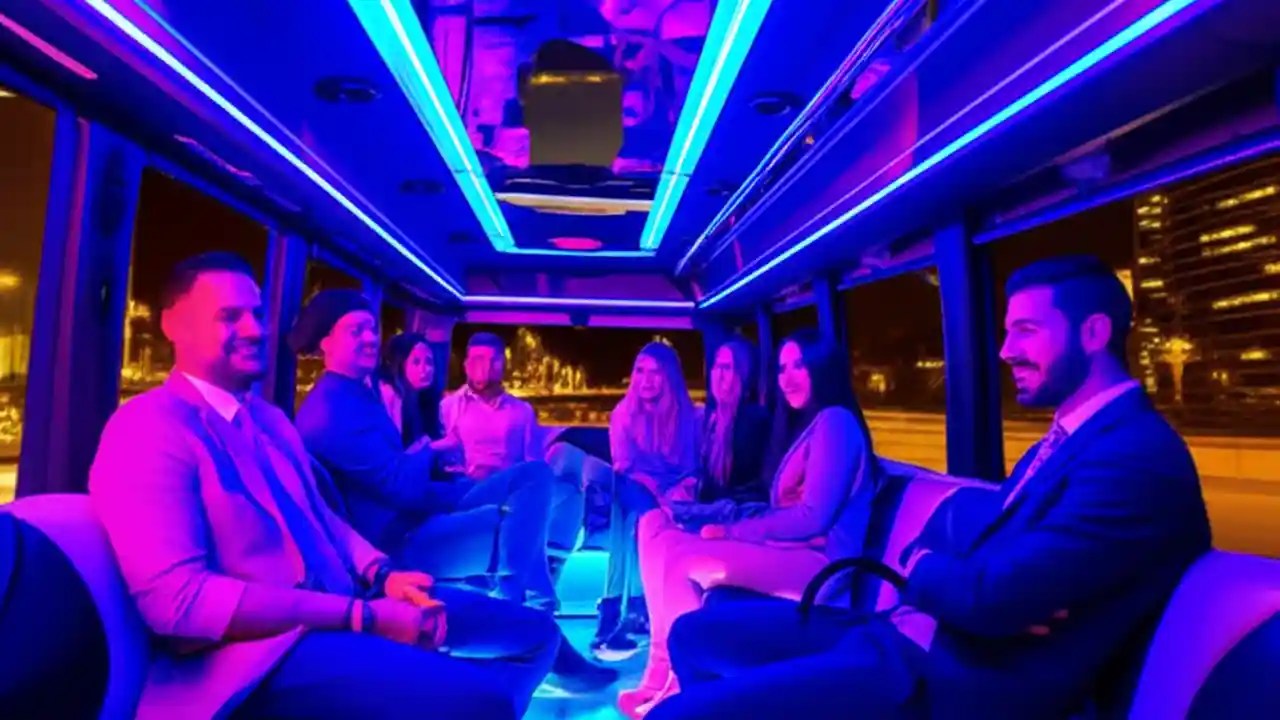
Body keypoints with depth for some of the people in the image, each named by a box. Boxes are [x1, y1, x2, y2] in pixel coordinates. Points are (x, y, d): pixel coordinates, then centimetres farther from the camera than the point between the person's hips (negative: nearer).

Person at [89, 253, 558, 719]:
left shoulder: (269, 419, 18)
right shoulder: (146, 430, -10)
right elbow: (177, 598, -20)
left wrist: (381, 575, -2)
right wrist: (361, 615, -21)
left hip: (341, 609, 9)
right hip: (259, 649, -8)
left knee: (531, 632, 7)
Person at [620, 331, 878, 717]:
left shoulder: (835, 422, -7)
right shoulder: (803, 424, 22)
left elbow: (814, 517, -16)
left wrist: (733, 533, -11)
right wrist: (706, 517, 3)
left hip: (819, 561, -9)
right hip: (784, 550, 10)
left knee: (681, 561, -24)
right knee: (654, 526, -4)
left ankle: (685, 682, -4)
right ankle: (664, 672, -8)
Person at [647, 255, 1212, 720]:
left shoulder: (1140, 454, -16)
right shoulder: (1069, 438, 17)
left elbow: (992, 599, -26)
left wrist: (923, 568, -3)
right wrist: (948, 576, -11)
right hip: (906, 637, 10)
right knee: (696, 633, 9)